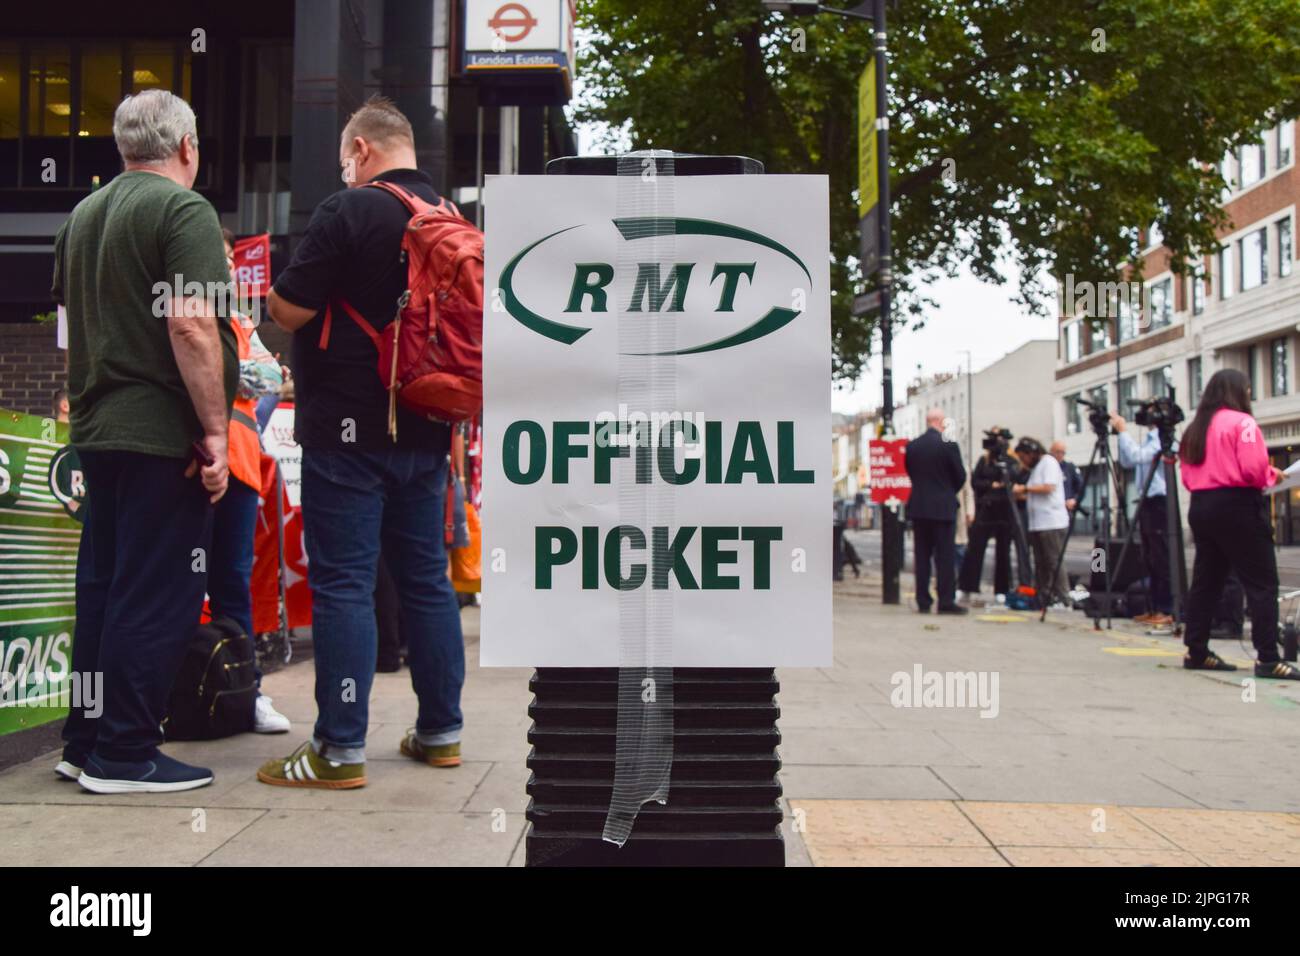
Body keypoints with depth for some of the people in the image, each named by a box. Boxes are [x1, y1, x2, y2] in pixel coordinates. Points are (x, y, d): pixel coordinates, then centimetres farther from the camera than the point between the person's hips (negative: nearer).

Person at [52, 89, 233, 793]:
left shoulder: (82, 215, 16)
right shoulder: (184, 209, -10)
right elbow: (190, 322, -21)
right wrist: (215, 429, -19)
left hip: (97, 429, 8)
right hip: (165, 433, -8)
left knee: (101, 585, 15)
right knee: (158, 596, -1)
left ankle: (84, 744, 22)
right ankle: (125, 755, 5)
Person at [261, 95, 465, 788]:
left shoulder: (347, 212, -11)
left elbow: (290, 311, -12)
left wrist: (269, 290, 9)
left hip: (350, 430, -7)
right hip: (425, 431, 7)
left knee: (342, 583, -3)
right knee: (426, 577, 12)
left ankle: (340, 749, 1)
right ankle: (440, 731, 21)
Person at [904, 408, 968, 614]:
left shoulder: (911, 446, 3)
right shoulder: (948, 445, -11)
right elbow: (960, 476, -3)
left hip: (918, 507, 5)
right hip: (943, 508, -5)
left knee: (921, 556, 8)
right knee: (945, 556, 0)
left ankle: (923, 601, 10)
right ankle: (946, 601, 0)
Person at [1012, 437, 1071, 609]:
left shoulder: (1048, 462, -3)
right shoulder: (1035, 467, 22)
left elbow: (1049, 487, -16)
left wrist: (1025, 488, -8)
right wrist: (1020, 494, 11)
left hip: (1052, 522, -9)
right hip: (1037, 523, 9)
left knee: (1055, 562, -9)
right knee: (1040, 563, 7)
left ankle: (1063, 599, -8)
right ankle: (1044, 598, 10)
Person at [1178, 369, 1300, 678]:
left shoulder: (1195, 428, 14)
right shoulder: (1242, 422, -7)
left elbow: (1187, 477, 13)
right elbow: (1253, 470, -16)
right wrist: (1273, 476, 2)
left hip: (1200, 507, 8)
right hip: (1238, 506, -8)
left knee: (1205, 580, 12)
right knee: (1261, 583, -5)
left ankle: (1196, 652, 14)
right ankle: (1268, 658, -8)